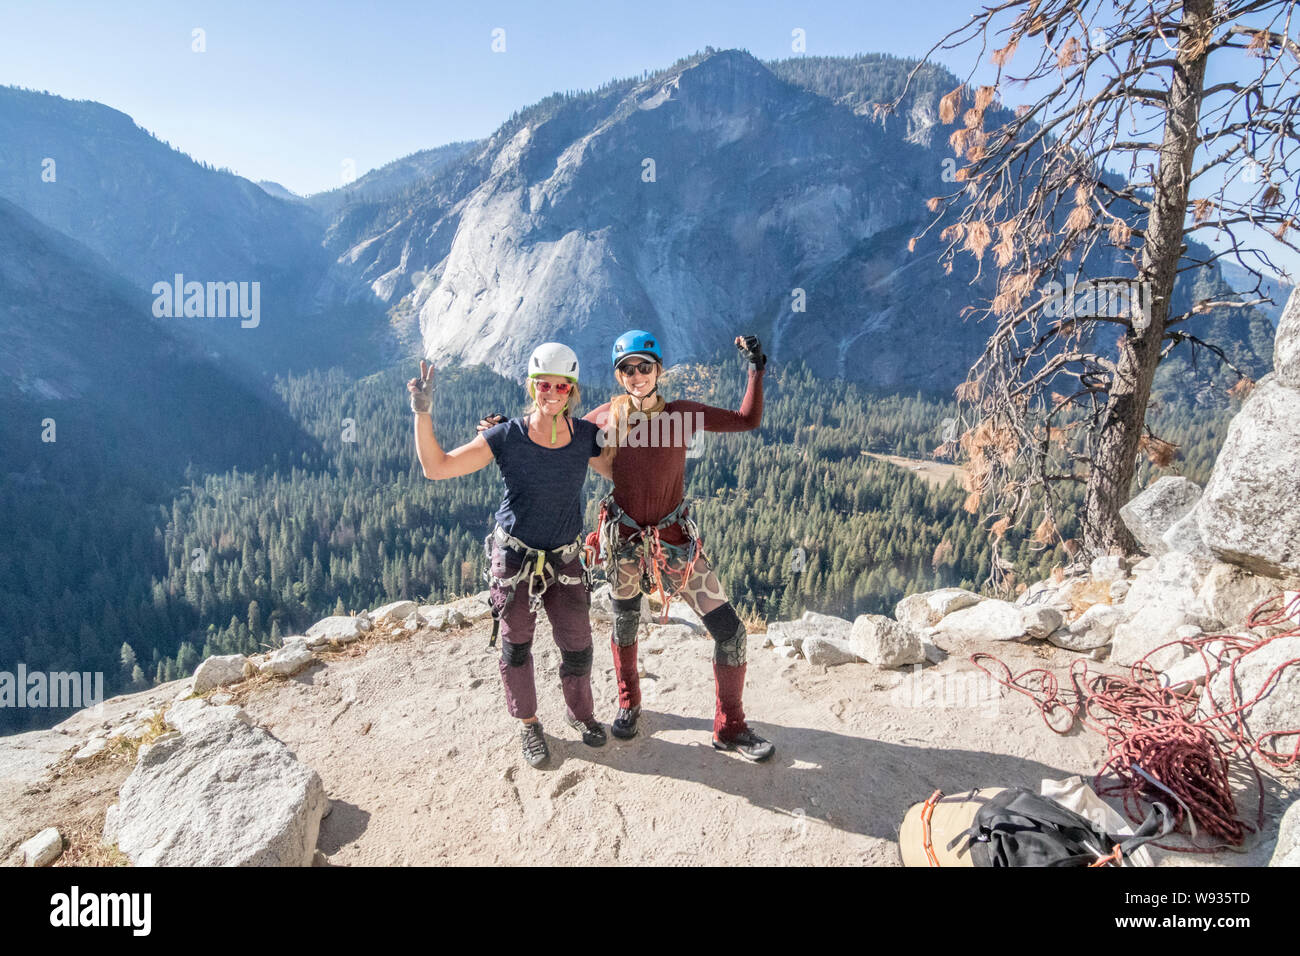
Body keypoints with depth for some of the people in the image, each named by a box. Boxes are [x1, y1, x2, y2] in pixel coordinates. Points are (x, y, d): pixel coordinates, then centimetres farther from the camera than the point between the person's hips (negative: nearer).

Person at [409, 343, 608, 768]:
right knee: (516, 645, 12)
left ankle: (579, 712, 37)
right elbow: (437, 467, -15)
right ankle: (528, 724, 36)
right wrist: (423, 414, -27)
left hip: (564, 558, 2)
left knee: (577, 646, 7)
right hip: (514, 557, -1)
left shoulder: (585, 436, -8)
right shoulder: (507, 437, -15)